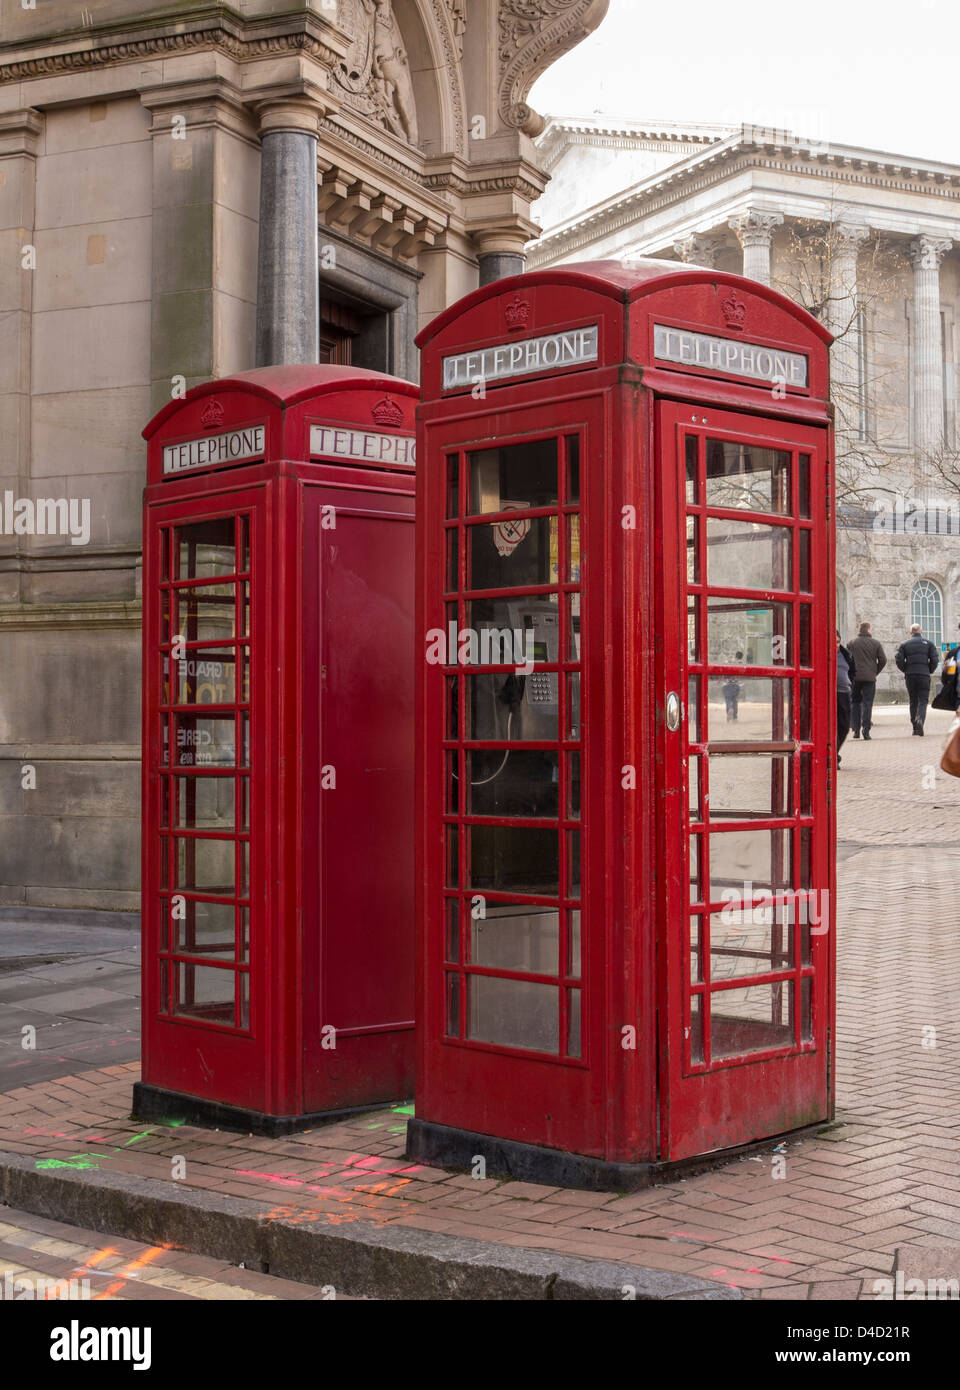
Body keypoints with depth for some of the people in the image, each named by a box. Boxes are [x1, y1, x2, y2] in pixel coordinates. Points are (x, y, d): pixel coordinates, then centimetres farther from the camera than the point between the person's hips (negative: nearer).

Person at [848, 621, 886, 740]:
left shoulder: (853, 643, 1)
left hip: (855, 677, 1)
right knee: (867, 703, 0)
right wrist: (875, 672, 14)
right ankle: (866, 730, -9)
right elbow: (883, 660, 1)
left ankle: (856, 729, 8)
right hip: (870, 677, 0)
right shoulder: (875, 643, 2)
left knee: (855, 703, 12)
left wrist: (851, 673, 10)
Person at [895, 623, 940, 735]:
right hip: (924, 675, -1)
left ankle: (915, 727, 10)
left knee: (913, 701, 10)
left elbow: (898, 659, -4)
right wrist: (930, 671, 12)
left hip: (910, 675, 1)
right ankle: (920, 719, -28)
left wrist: (905, 670, 9)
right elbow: (935, 659, -2)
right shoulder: (928, 643, 6)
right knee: (923, 700, -1)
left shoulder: (904, 644, 7)